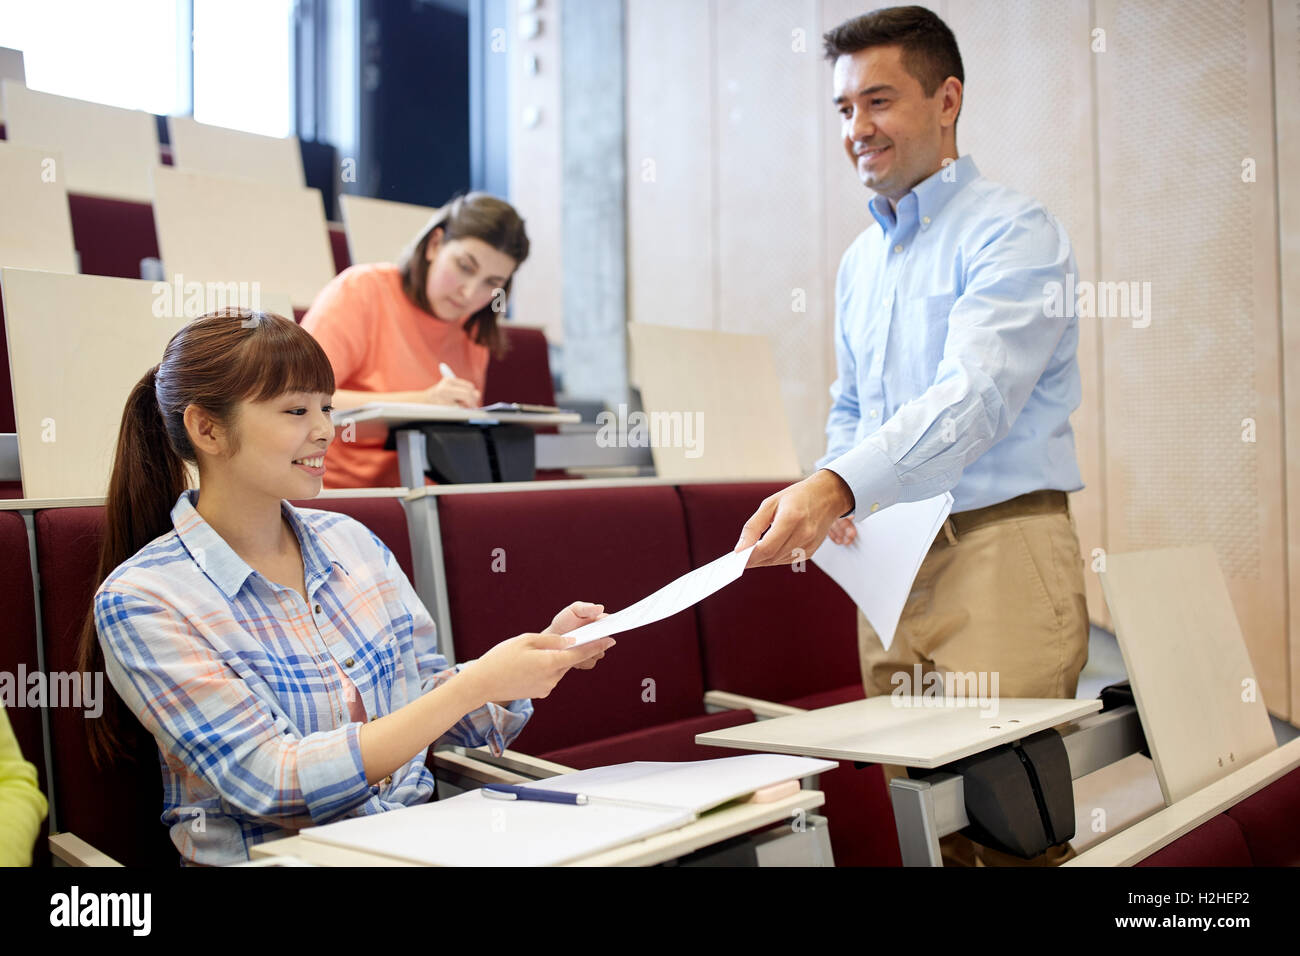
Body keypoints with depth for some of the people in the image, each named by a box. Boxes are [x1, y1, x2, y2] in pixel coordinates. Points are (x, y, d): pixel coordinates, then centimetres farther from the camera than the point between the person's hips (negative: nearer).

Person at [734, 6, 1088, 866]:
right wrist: (833, 494, 3)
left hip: (1002, 550, -7)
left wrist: (836, 487, -34)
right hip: (889, 564, 7)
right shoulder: (860, 262, 17)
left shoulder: (1012, 231, -8)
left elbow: (974, 398, -22)